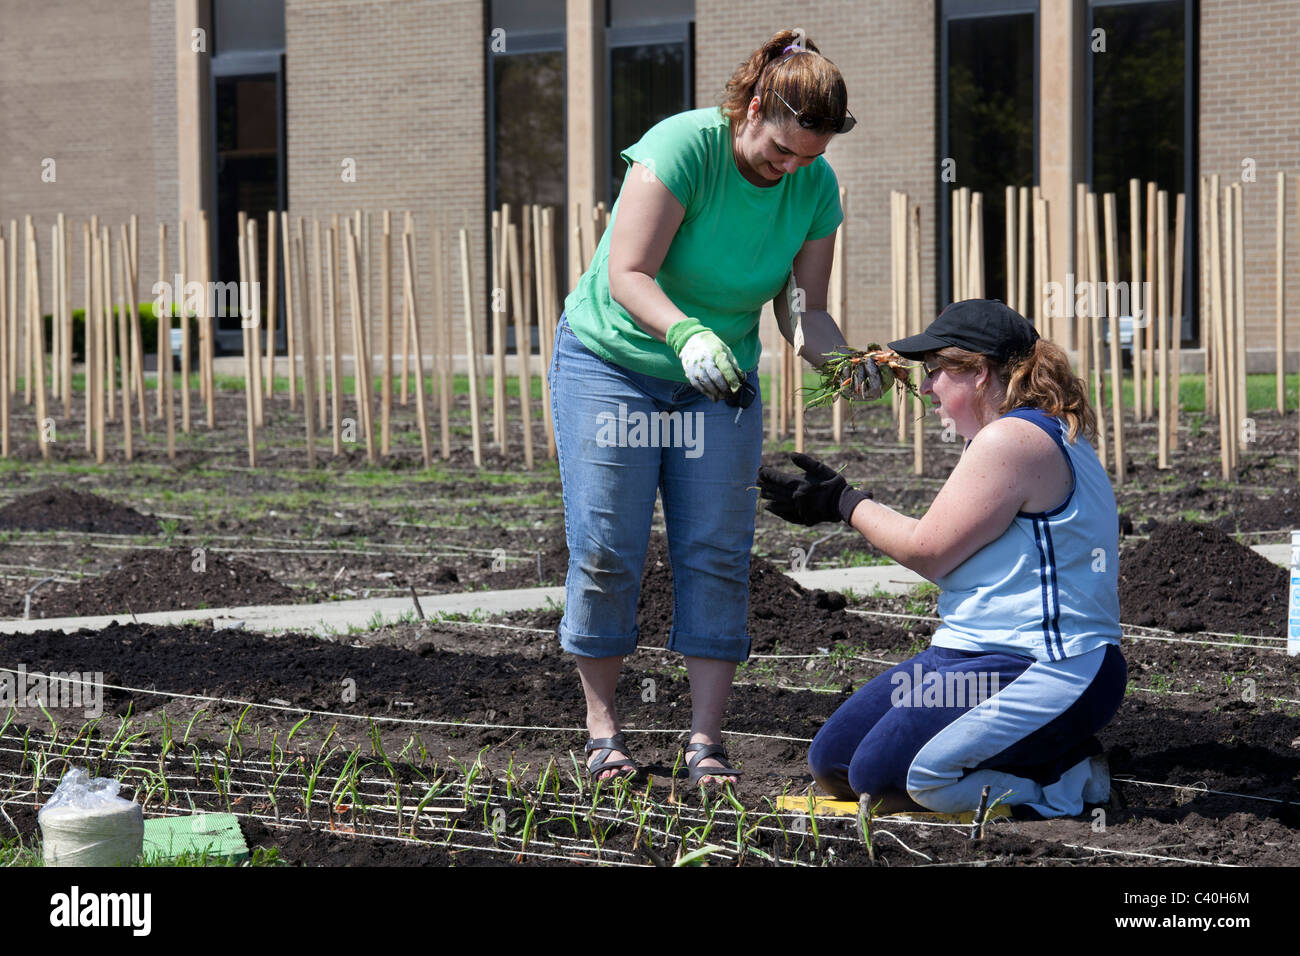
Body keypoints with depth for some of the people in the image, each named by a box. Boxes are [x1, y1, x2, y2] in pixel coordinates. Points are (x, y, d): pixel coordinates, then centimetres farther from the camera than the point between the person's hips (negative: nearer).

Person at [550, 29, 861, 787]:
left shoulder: (817, 187, -8)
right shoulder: (684, 145, -24)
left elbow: (803, 306, -8)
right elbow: (629, 274, -27)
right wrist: (686, 333, -45)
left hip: (720, 382, 4)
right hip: (611, 361, -4)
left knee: (718, 555, -4)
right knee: (607, 550, -6)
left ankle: (707, 738, 0)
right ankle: (603, 725, 7)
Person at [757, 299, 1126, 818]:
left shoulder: (1012, 439, -17)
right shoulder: (1032, 434, 17)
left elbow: (926, 552, -13)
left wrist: (844, 503, 0)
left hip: (1043, 672, -11)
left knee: (878, 777, -23)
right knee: (831, 764, 7)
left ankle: (1061, 775, -7)